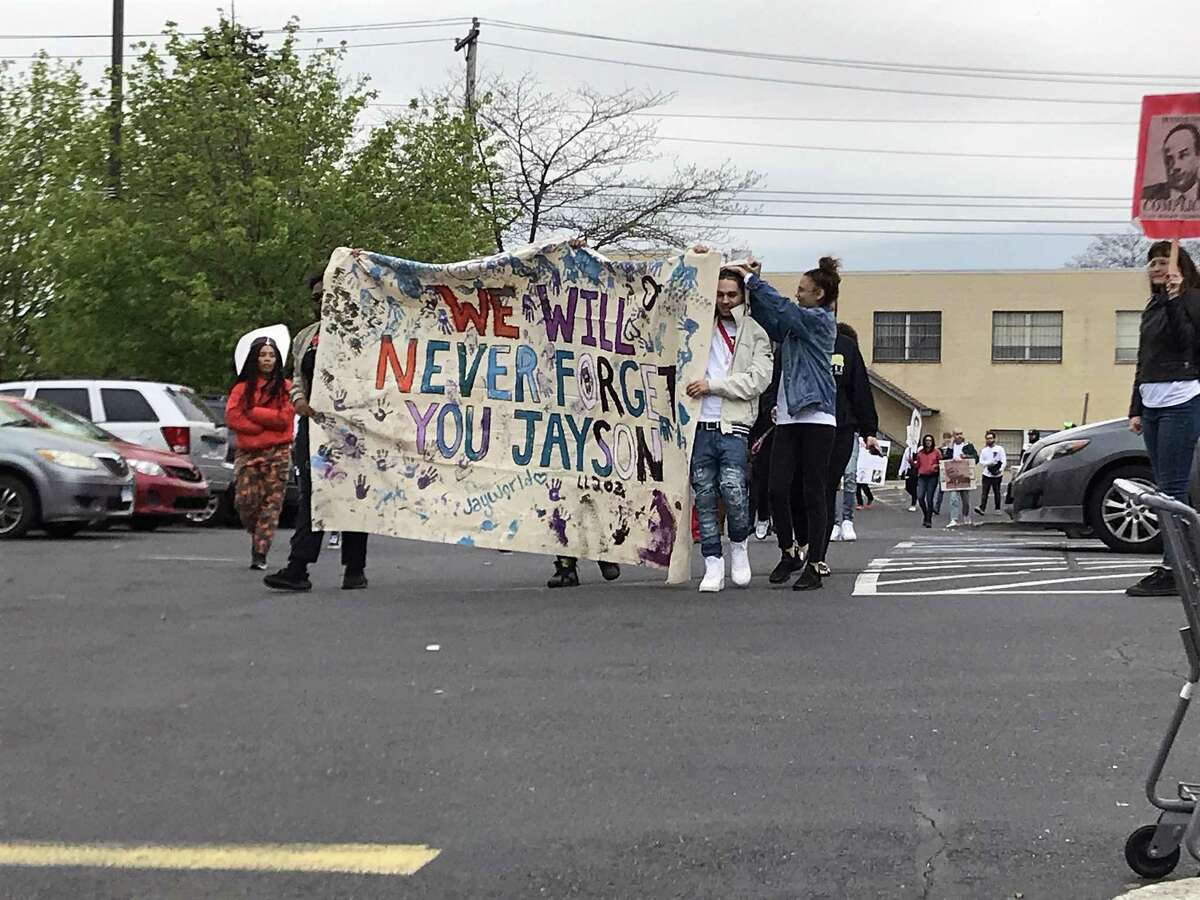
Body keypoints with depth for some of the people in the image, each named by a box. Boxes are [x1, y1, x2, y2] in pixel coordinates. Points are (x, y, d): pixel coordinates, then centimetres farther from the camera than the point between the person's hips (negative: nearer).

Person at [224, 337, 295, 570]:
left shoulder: (285, 387, 8)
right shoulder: (242, 387, 10)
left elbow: (284, 418, -5)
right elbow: (232, 417, -3)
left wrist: (252, 412, -5)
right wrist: (266, 425, -9)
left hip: (278, 453, -1)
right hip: (248, 452, 1)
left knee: (271, 502, -6)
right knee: (244, 500, -9)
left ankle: (260, 553, -4)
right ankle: (258, 536, 18)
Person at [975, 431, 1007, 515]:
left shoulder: (999, 449, -2)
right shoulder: (984, 450, 9)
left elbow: (1004, 461, -8)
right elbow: (981, 462, 6)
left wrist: (1000, 470, -23)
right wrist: (988, 463, -13)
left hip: (997, 475, -2)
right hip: (987, 474, 2)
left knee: (997, 492, 8)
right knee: (985, 492, -5)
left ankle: (998, 508, 17)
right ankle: (982, 508, -12)